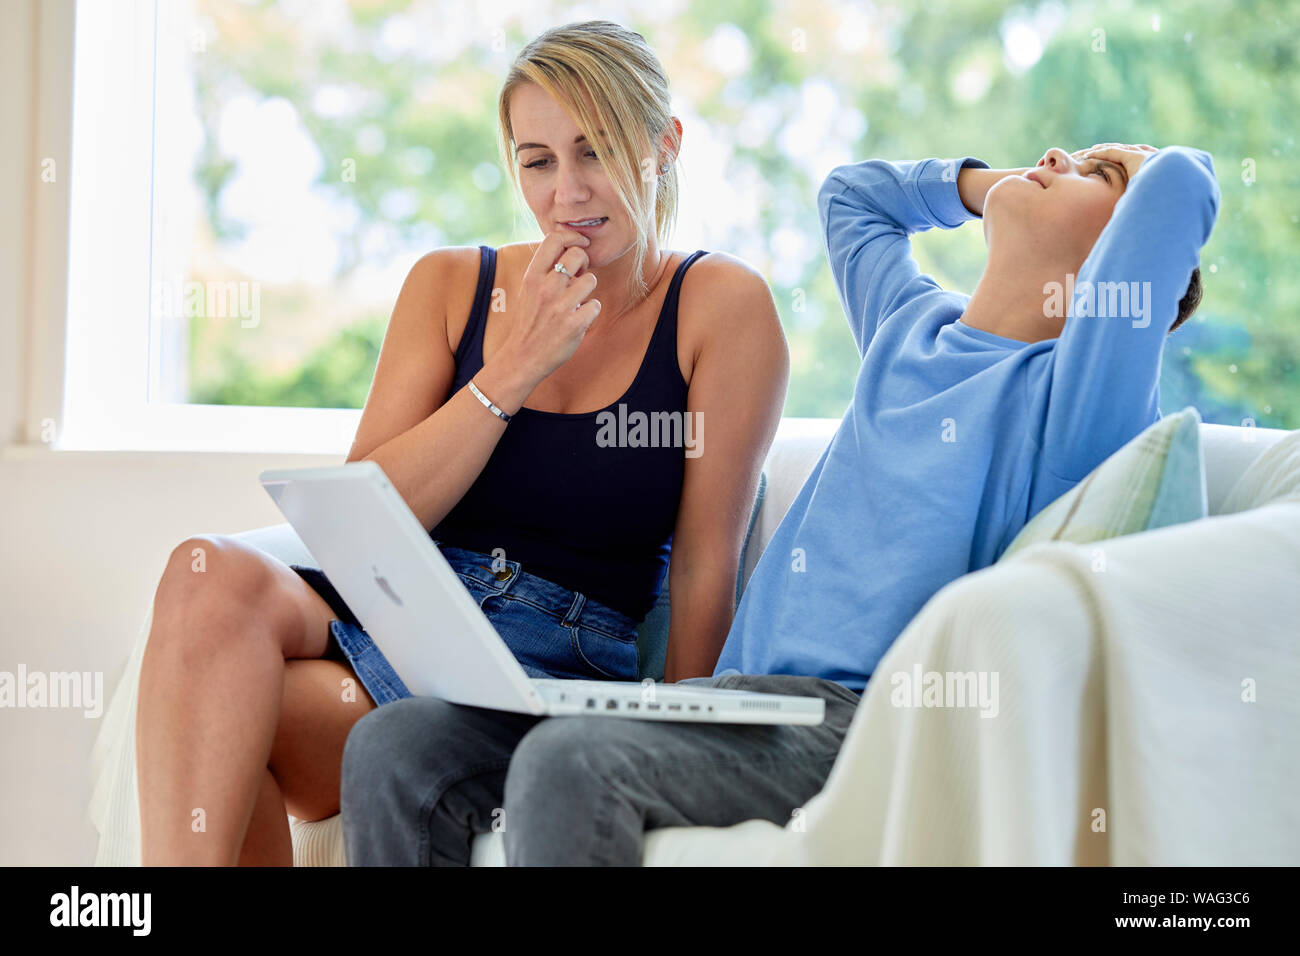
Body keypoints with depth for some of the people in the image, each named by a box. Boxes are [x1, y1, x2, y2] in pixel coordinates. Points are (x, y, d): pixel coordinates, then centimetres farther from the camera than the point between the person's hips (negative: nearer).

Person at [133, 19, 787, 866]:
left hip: (561, 667, -4)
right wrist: (515, 368, -6)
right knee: (213, 573, -30)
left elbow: (705, 568, 0)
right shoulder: (450, 286, 12)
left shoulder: (720, 304, 2)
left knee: (210, 724, -29)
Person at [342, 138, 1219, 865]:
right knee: (396, 748, -12)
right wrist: (987, 185, 32)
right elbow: (849, 192, 42)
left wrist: (1144, 183, 12)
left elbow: (1185, 182, -10)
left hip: (853, 715, -7)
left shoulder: (1071, 388, 1)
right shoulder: (912, 324, 23)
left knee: (568, 761, -35)